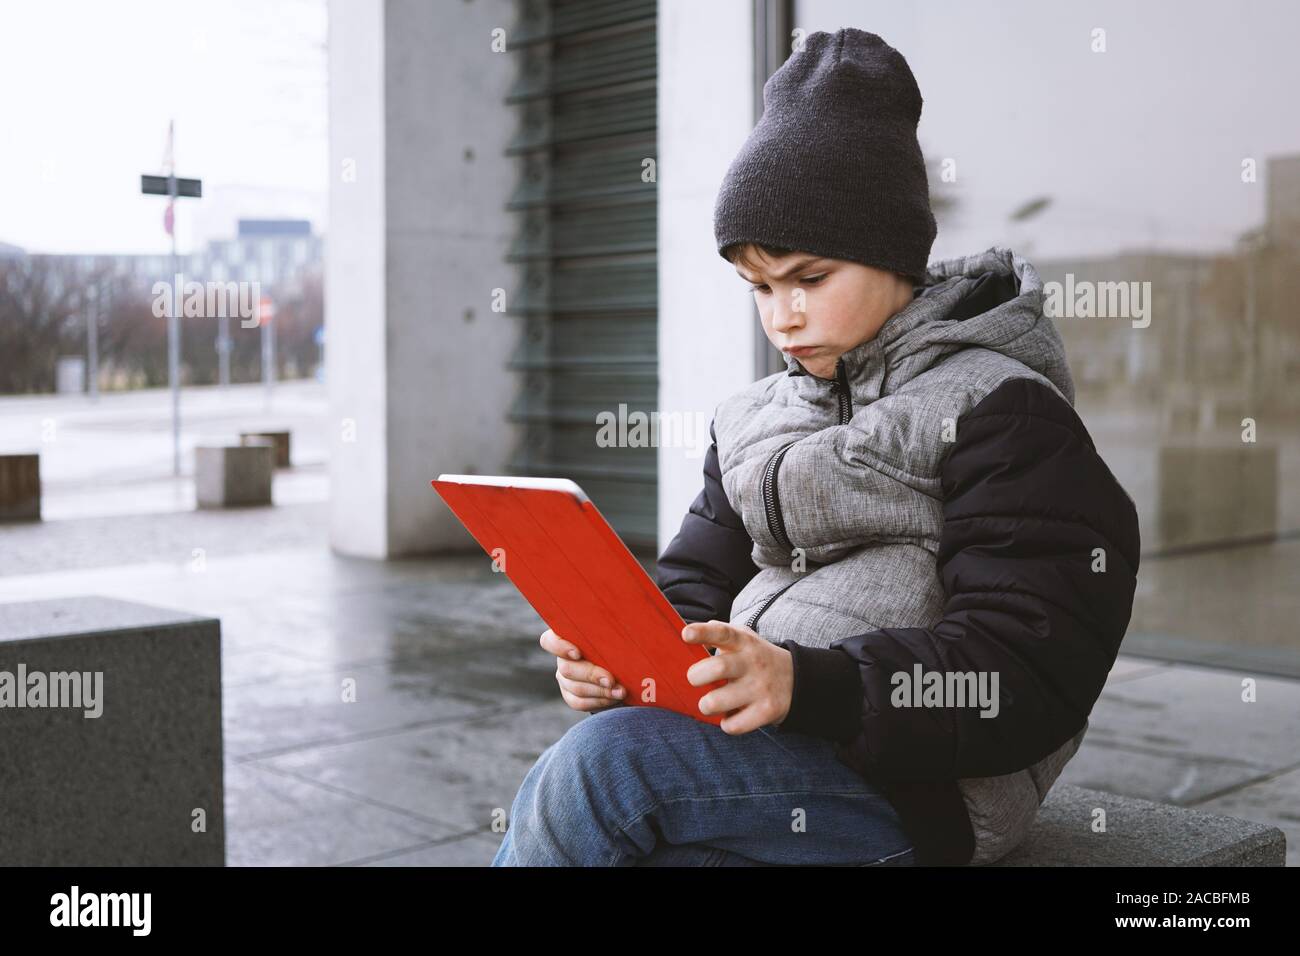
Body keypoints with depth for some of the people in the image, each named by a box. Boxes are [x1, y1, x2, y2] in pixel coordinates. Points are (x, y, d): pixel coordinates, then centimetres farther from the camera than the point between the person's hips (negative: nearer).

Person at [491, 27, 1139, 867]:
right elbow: (696, 585, 15)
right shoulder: (756, 421, 16)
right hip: (763, 747, 6)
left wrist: (806, 682, -28)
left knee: (602, 763, -27)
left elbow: (1030, 676, -14)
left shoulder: (999, 413, -6)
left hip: (918, 788, -6)